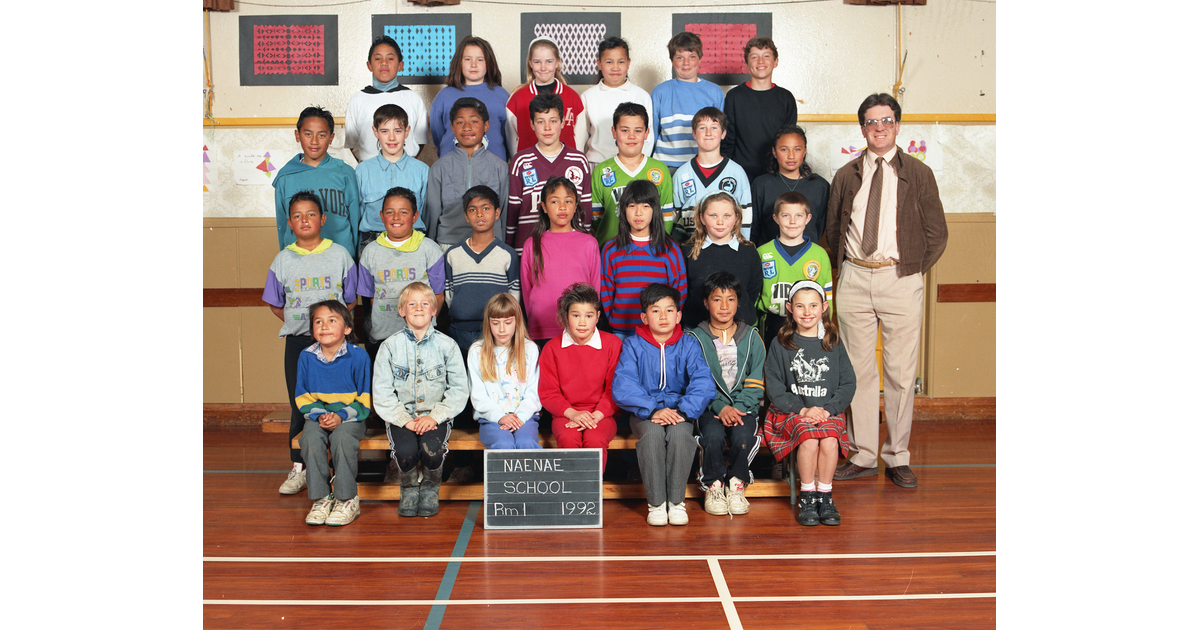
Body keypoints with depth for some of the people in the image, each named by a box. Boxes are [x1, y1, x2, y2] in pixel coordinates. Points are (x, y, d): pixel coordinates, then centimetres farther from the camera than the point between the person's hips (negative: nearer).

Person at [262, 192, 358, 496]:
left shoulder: (340, 255, 2)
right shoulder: (283, 260, 6)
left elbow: (350, 300, 7)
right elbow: (275, 305, 12)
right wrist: (299, 323, 2)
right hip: (297, 341, 1)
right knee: (300, 405, 4)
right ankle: (298, 469, 13)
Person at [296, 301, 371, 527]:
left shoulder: (358, 356, -8)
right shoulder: (306, 357, 1)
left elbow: (364, 399, -5)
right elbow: (303, 397, 6)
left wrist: (341, 416, -19)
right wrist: (319, 415, -13)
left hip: (350, 416, -3)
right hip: (318, 416, 3)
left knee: (341, 438, -33)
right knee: (311, 439, -28)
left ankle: (347, 499, -17)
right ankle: (321, 499, -16)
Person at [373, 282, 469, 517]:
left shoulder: (446, 345, 1)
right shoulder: (390, 346, 1)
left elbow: (459, 389, 0)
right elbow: (382, 392, -2)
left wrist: (435, 417, -13)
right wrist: (405, 420, -14)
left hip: (436, 414, 0)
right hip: (400, 415, 0)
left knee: (431, 450, -28)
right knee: (406, 451, -27)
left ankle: (430, 489, 5)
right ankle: (409, 488, 6)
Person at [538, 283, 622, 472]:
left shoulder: (612, 344, 1)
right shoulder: (552, 348, 3)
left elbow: (615, 389, 1)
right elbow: (547, 393, 3)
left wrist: (596, 415, -15)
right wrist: (572, 413, -13)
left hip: (602, 414, -1)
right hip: (565, 413, 1)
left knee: (595, 440, -33)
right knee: (567, 439, -32)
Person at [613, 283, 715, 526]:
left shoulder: (688, 345, 4)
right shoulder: (633, 345, 1)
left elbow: (704, 383, -9)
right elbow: (622, 387, -11)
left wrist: (683, 410, -24)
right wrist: (653, 410, -23)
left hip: (679, 408, 1)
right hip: (644, 411, 0)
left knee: (680, 433, -32)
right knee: (652, 433, -33)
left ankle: (676, 501, -18)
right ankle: (655, 504, -20)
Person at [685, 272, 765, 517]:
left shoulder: (751, 337, 9)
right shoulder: (695, 339, 5)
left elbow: (755, 384, 6)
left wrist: (738, 407, -10)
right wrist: (720, 407, -15)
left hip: (743, 405, 1)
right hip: (709, 405, -1)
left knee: (743, 435, -30)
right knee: (713, 434, -32)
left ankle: (736, 485, -4)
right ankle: (713, 486, -6)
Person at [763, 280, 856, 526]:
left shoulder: (834, 345, 11)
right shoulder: (780, 344, 6)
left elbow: (848, 384, 7)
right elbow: (774, 387, 0)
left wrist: (827, 409, -10)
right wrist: (803, 409, -12)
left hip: (829, 411, 2)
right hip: (791, 412, -1)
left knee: (829, 439, -29)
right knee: (808, 438, -31)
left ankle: (825, 496, -12)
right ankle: (807, 497, -14)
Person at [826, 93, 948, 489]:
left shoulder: (918, 174, 5)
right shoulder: (846, 176, 11)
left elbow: (937, 233, 7)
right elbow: (832, 230, 18)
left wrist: (912, 271, 1)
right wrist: (844, 267, 7)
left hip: (900, 280, -2)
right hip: (854, 278, 2)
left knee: (901, 372, 0)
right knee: (858, 370, 5)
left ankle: (897, 459, 10)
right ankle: (864, 456, 14)